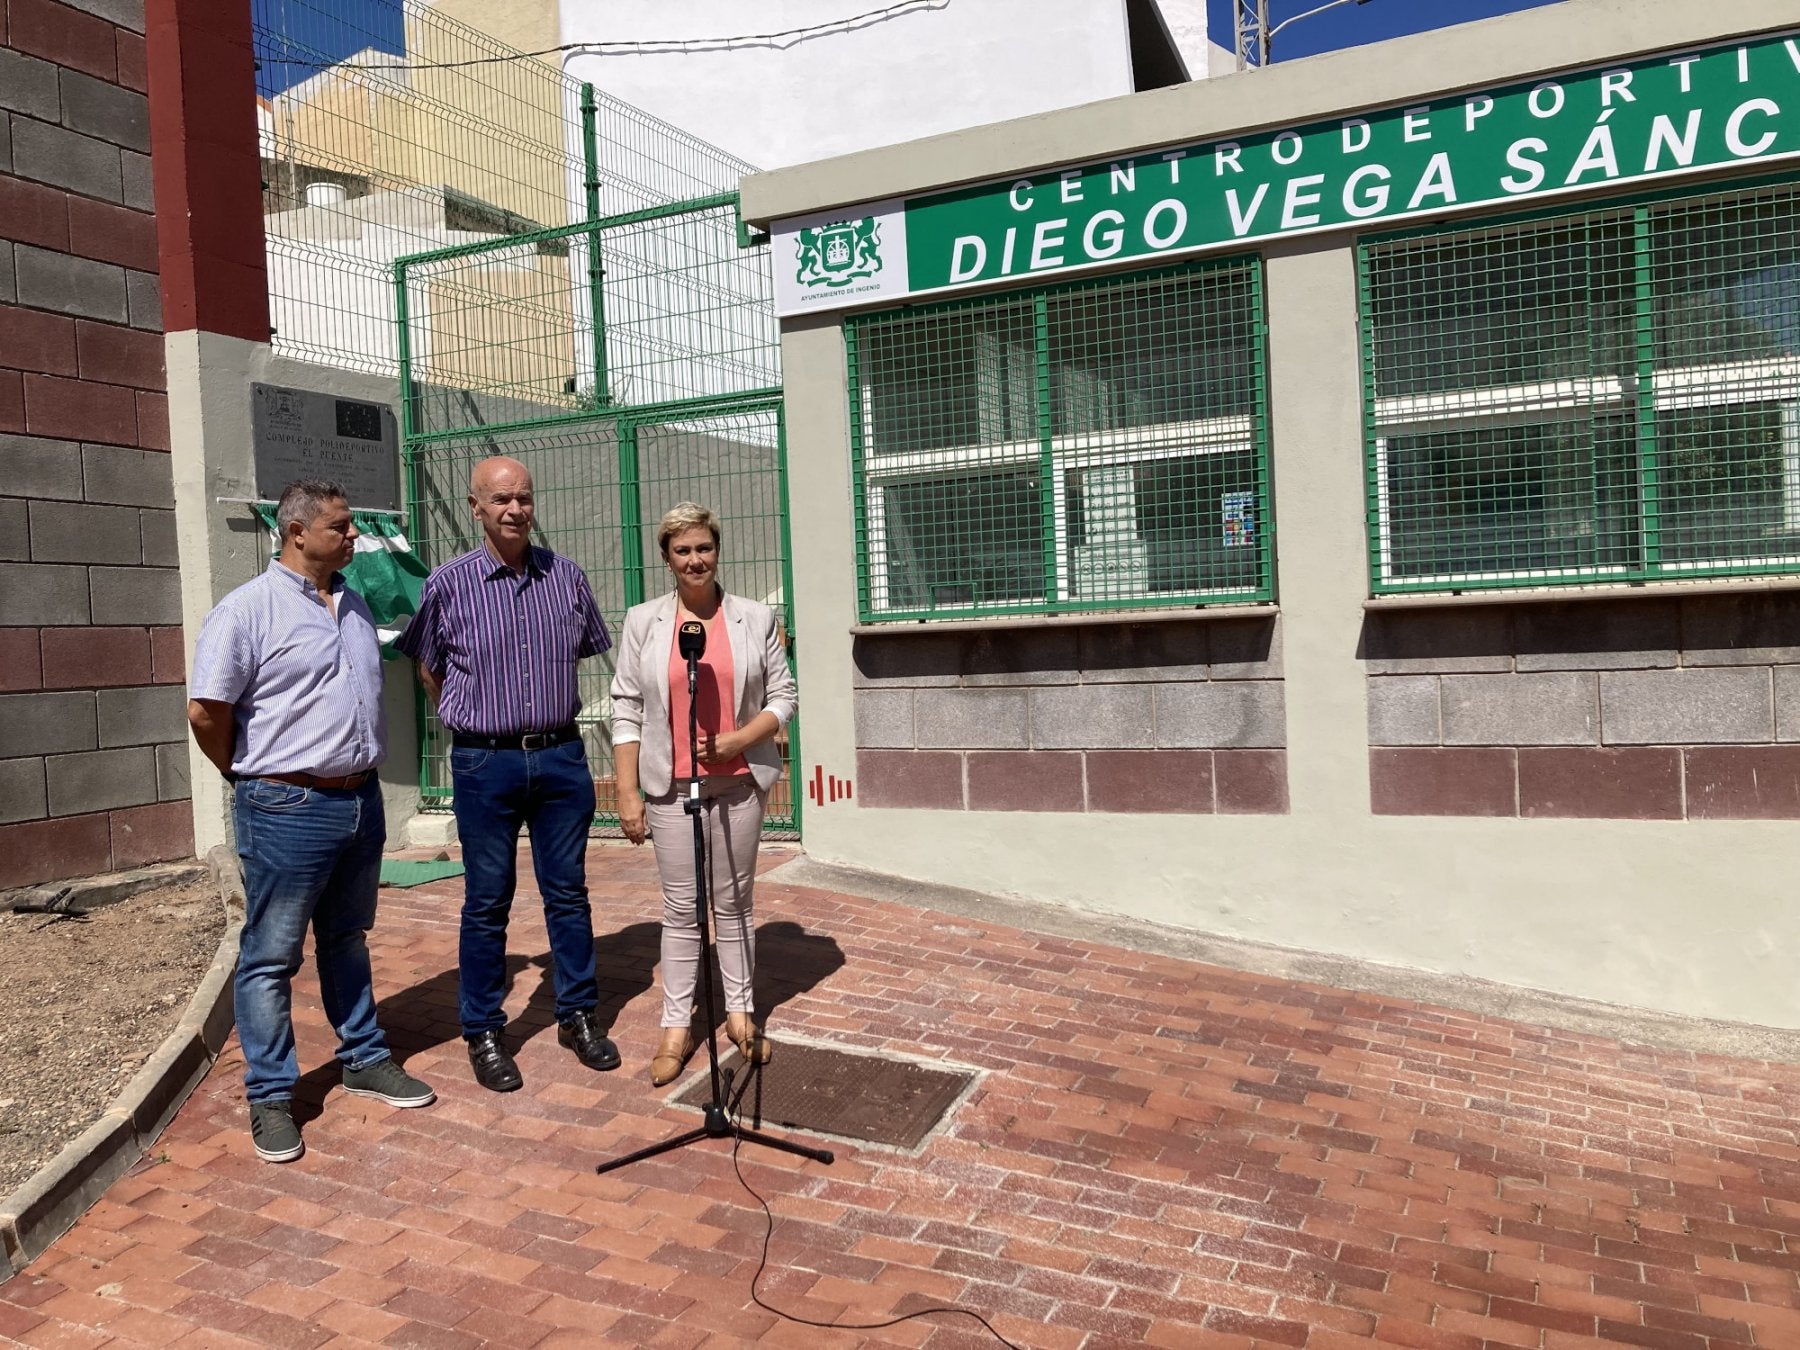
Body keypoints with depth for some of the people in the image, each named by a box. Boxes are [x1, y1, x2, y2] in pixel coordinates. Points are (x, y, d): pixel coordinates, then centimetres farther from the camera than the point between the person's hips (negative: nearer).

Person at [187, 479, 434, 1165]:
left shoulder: (353, 604, 11)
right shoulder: (248, 609, -12)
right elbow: (205, 711, -13)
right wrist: (253, 777, -1)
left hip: (361, 800, 7)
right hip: (288, 809, -7)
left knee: (347, 940, 20)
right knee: (270, 957, 5)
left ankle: (365, 1059, 32)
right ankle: (270, 1097, 16)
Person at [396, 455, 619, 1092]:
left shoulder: (567, 576, 3)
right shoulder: (449, 583, -4)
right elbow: (429, 667, 10)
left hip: (561, 757, 2)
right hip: (485, 764, -2)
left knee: (568, 893, 11)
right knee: (486, 902, 6)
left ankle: (578, 1016, 25)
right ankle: (483, 1033, 20)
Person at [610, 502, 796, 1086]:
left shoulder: (756, 619, 4)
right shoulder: (643, 622, 3)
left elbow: (782, 697, 5)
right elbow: (626, 710, 2)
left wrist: (740, 738, -13)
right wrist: (627, 793, -3)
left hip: (738, 781, 1)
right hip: (670, 786, 0)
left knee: (734, 901, 10)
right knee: (680, 908, 5)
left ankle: (740, 1012, 23)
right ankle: (677, 1025, 14)